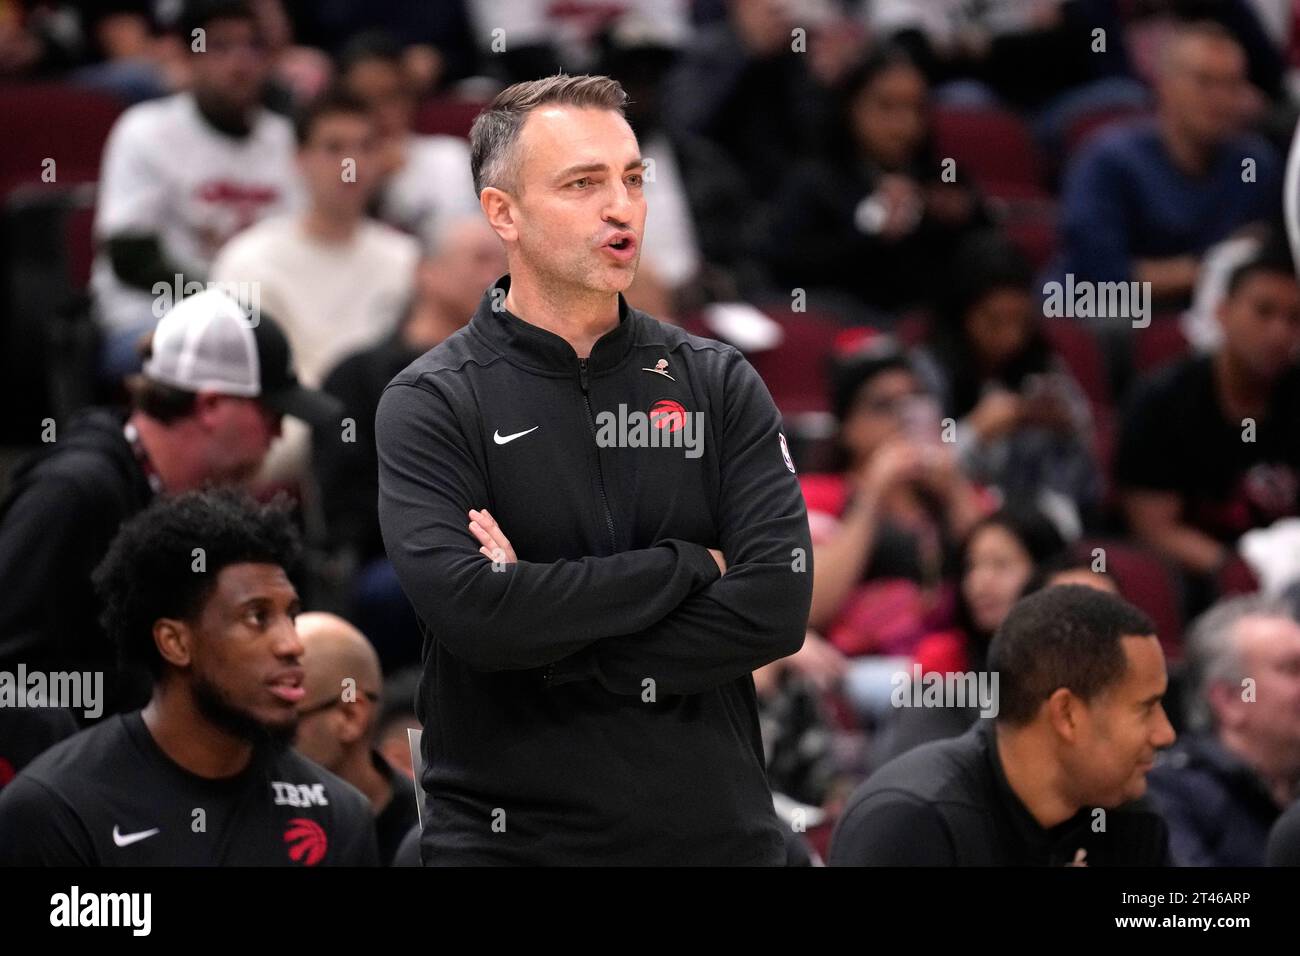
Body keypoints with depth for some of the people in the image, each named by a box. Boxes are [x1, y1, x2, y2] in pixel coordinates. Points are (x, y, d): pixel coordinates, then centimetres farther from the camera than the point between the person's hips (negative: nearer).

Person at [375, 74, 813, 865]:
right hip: (511, 835, -2)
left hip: (716, 828, 2)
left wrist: (548, 650, -15)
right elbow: (470, 613, -19)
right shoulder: (432, 405, -3)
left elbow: (776, 607, -9)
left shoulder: (719, 384, 4)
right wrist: (683, 566, -12)